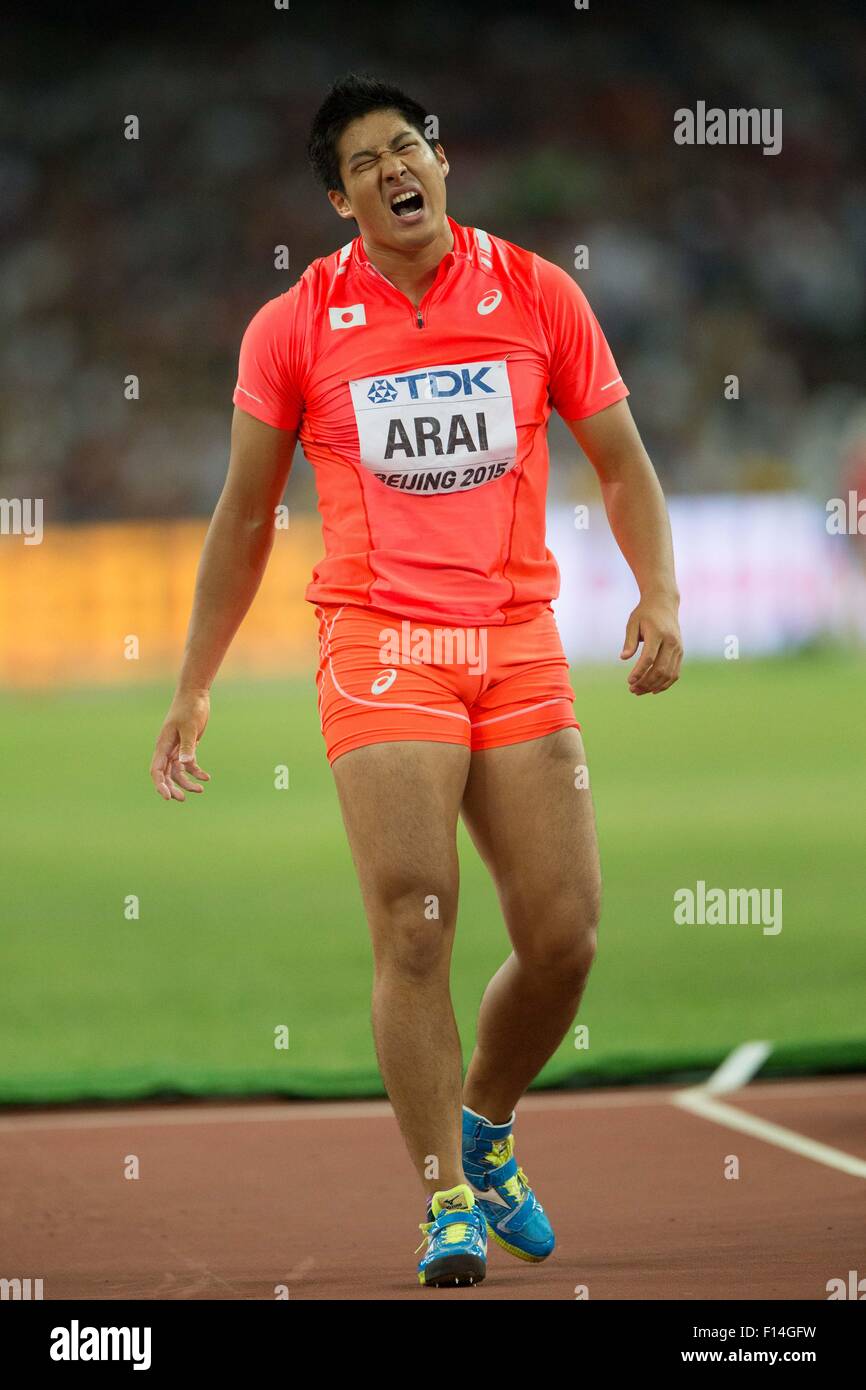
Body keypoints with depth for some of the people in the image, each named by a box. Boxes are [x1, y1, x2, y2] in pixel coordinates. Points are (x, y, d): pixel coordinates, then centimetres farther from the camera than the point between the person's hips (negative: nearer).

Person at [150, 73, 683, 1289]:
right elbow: (245, 515, 12)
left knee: (564, 937, -2)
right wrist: (193, 689, 11)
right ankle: (449, 1205, -6)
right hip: (381, 646, -2)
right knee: (413, 927, -14)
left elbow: (623, 465, 11)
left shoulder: (538, 293, 5)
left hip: (522, 644, 2)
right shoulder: (294, 328, 3)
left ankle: (484, 1128, 26)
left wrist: (659, 595, -5)